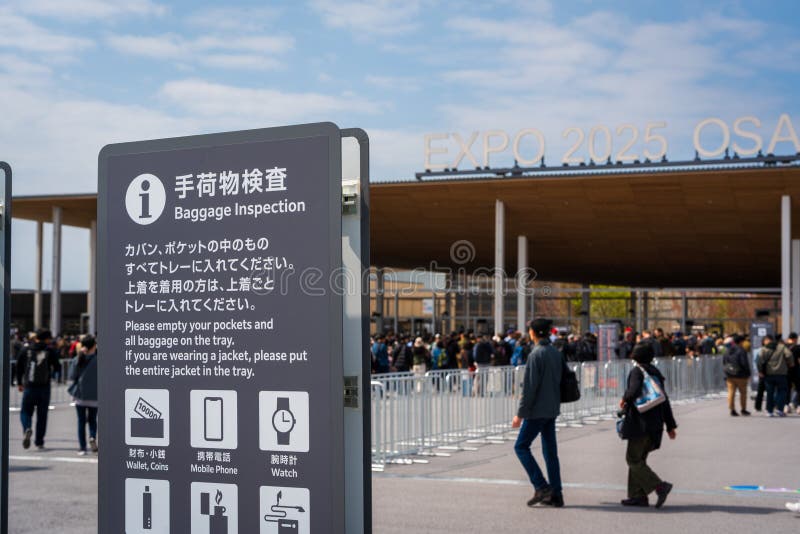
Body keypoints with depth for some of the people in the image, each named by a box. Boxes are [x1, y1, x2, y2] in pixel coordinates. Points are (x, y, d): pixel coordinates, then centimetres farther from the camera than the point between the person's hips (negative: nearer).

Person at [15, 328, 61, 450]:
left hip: (29, 387, 1)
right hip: (44, 387, -1)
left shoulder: (26, 351, 2)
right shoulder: (50, 351, -5)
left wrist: (19, 383, 16)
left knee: (26, 411, 10)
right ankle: (39, 442, 10)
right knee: (42, 415, 9)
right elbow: (57, 367, -4)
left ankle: (27, 428, -21)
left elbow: (19, 367, 5)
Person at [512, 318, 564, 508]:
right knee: (550, 451, 11)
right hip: (552, 410, 8)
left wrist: (520, 413, -13)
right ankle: (556, 495, 11)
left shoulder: (536, 354, -16)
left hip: (537, 410, -8)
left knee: (521, 446, 3)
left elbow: (529, 387, -18)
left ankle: (542, 487, -5)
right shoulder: (556, 353, 8)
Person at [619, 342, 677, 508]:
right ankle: (638, 496, 13)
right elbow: (665, 400, 15)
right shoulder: (655, 372, 14)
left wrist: (625, 400, -4)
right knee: (638, 458, 14)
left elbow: (634, 391, -27)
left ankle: (660, 486, -14)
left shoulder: (637, 371, -9)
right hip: (655, 423, 8)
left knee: (633, 459, -3)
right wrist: (670, 425, 17)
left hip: (641, 423, -8)